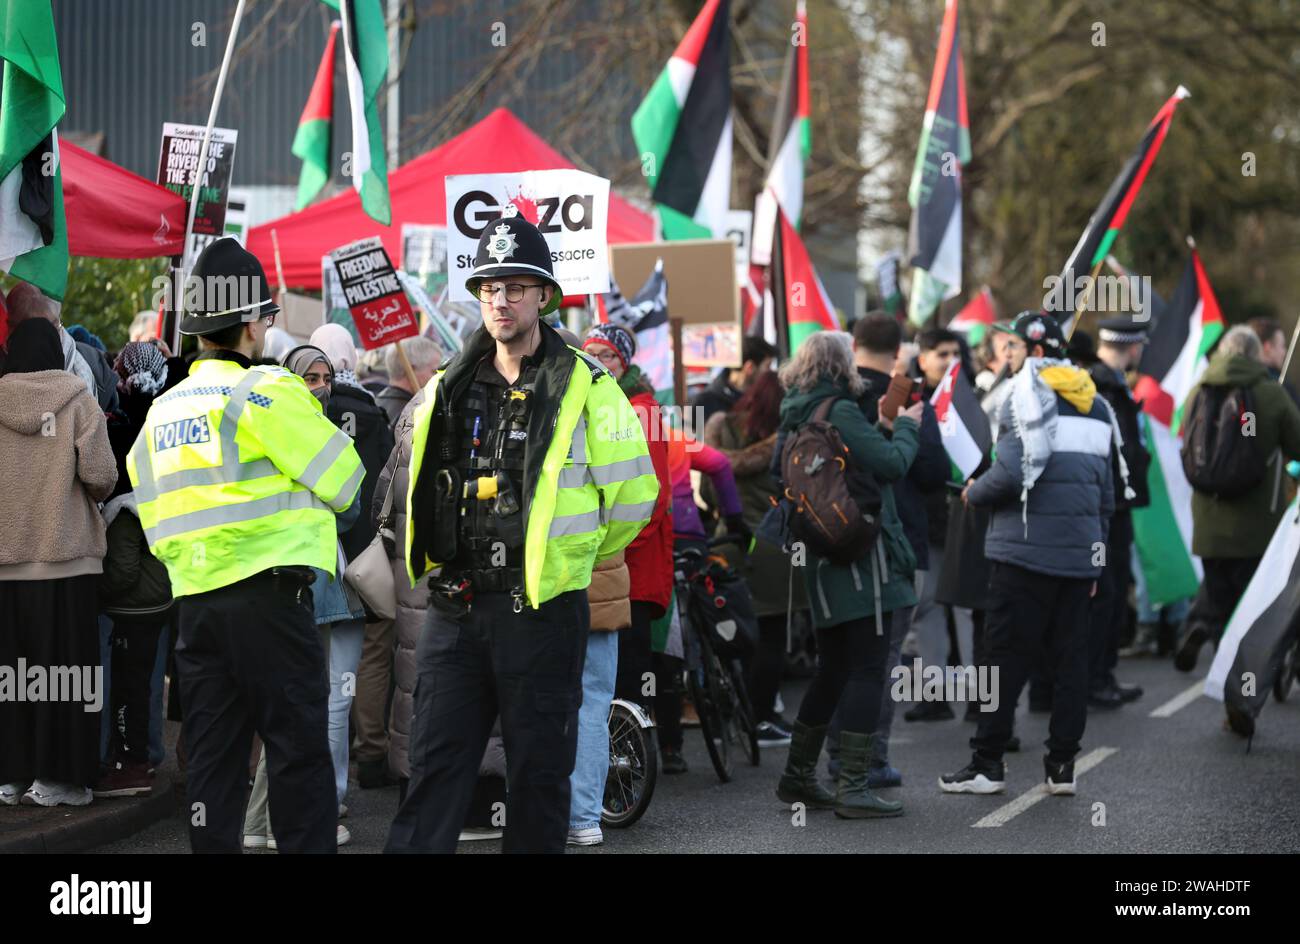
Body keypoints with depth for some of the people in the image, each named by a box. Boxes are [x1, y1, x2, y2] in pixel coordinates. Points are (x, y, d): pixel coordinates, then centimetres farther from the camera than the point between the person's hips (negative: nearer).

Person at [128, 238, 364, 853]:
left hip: (192, 601, 6)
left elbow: (155, 522, 18)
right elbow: (343, 481, -2)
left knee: (212, 760, 8)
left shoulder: (159, 412, 14)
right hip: (268, 595, -6)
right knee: (298, 751, -3)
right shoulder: (267, 392, -7)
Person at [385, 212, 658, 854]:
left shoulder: (585, 388, -3)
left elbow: (632, 498, 0)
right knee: (435, 768, 3)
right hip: (454, 608, 4)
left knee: (539, 770, 4)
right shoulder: (448, 390, 11)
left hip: (542, 608, -4)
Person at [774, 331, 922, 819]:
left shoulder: (797, 417, 13)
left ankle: (798, 777, 23)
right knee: (867, 671, -6)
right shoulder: (840, 413, -15)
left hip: (822, 559, 9)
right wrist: (905, 426, -1)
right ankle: (853, 787, -8)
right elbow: (892, 464, -18)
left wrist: (881, 428, 15)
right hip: (860, 557, -9)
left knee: (833, 669, 18)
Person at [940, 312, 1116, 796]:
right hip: (1080, 554, 7)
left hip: (1026, 552, -7)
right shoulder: (1096, 406, 15)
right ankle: (1062, 764, 11)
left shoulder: (1028, 396, -9)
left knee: (1007, 655, -1)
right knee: (1070, 657, 9)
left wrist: (974, 492, -1)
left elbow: (1012, 472, -20)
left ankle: (988, 762, 3)